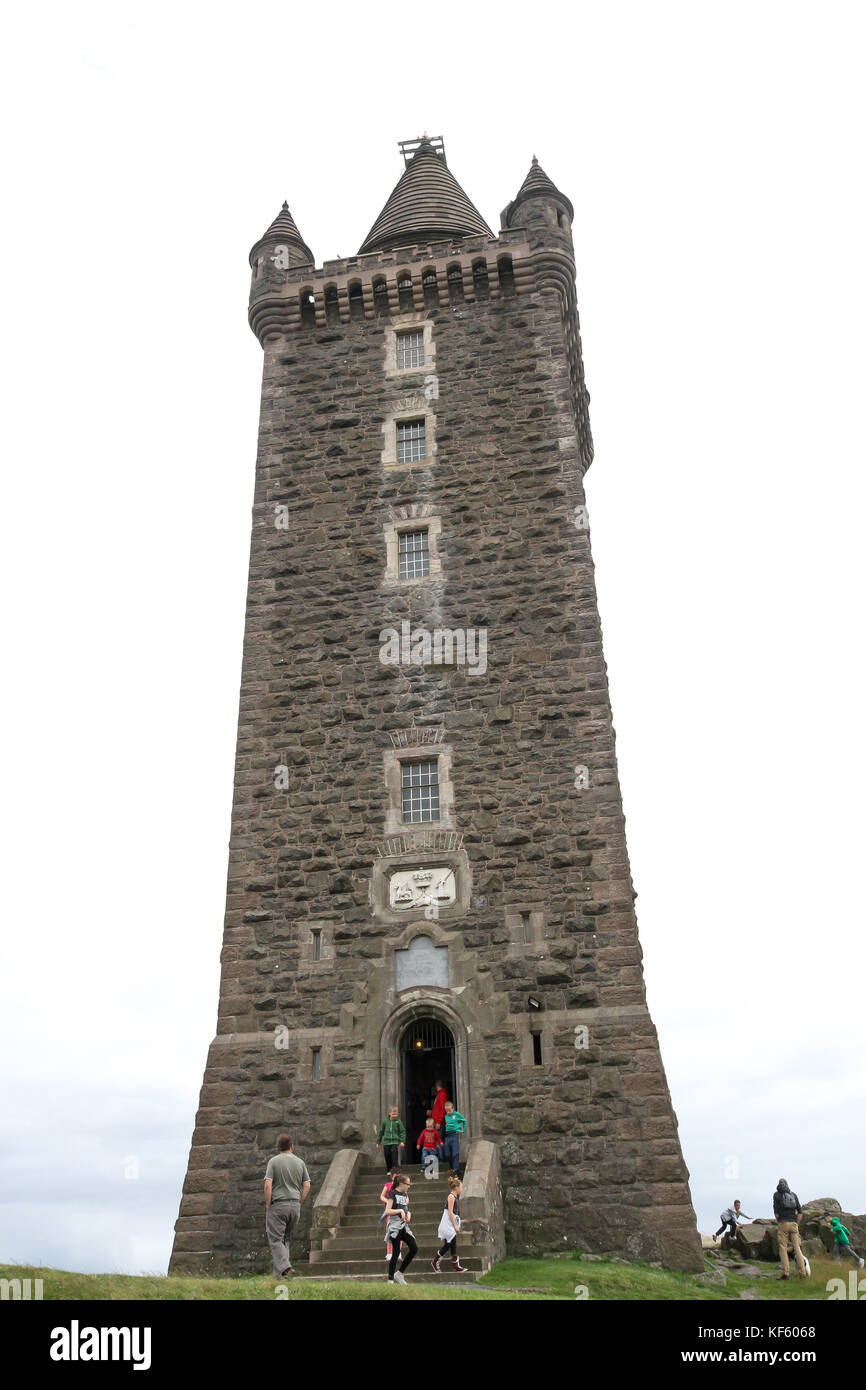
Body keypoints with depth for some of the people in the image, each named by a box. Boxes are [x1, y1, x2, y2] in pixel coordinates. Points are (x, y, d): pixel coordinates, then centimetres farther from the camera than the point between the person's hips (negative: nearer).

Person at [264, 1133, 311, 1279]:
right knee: (287, 1239, 14)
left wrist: (268, 1205, -4)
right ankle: (279, 1272, 14)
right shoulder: (300, 1162, 7)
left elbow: (268, 1185, -13)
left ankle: (284, 1267, -19)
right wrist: (299, 1204, 12)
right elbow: (307, 1186, 4)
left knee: (275, 1239, -1)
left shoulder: (273, 1161, -4)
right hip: (295, 1204, 4)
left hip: (277, 1204, -4)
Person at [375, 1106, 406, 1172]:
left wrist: (402, 1141, -9)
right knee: (387, 1157, 7)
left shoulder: (398, 1122, -1)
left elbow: (402, 1131, 1)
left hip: (395, 1142, -2)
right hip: (386, 1142, 2)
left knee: (394, 1156, -13)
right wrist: (378, 1142, 13)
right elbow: (380, 1131, 10)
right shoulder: (385, 1121, 2)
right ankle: (388, 1171, 24)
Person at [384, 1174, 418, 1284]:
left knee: (414, 1248, -3)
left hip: (403, 1225, 8)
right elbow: (387, 1211, -15)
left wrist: (408, 1213, 4)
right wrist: (400, 1210, -18)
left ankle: (399, 1273, 8)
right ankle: (390, 1280, 5)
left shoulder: (404, 1194, 15)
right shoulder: (393, 1194, -8)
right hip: (395, 1226, -8)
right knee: (396, 1252, -6)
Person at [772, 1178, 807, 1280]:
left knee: (783, 1248, 0)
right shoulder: (794, 1194, 14)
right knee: (797, 1247, 7)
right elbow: (800, 1212, 8)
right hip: (793, 1224, 3)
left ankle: (785, 1272, -7)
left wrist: (779, 1223, 8)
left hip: (783, 1223, -3)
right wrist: (797, 1225, 12)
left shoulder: (776, 1194, 6)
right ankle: (802, 1272, 1)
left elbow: (776, 1212, 0)